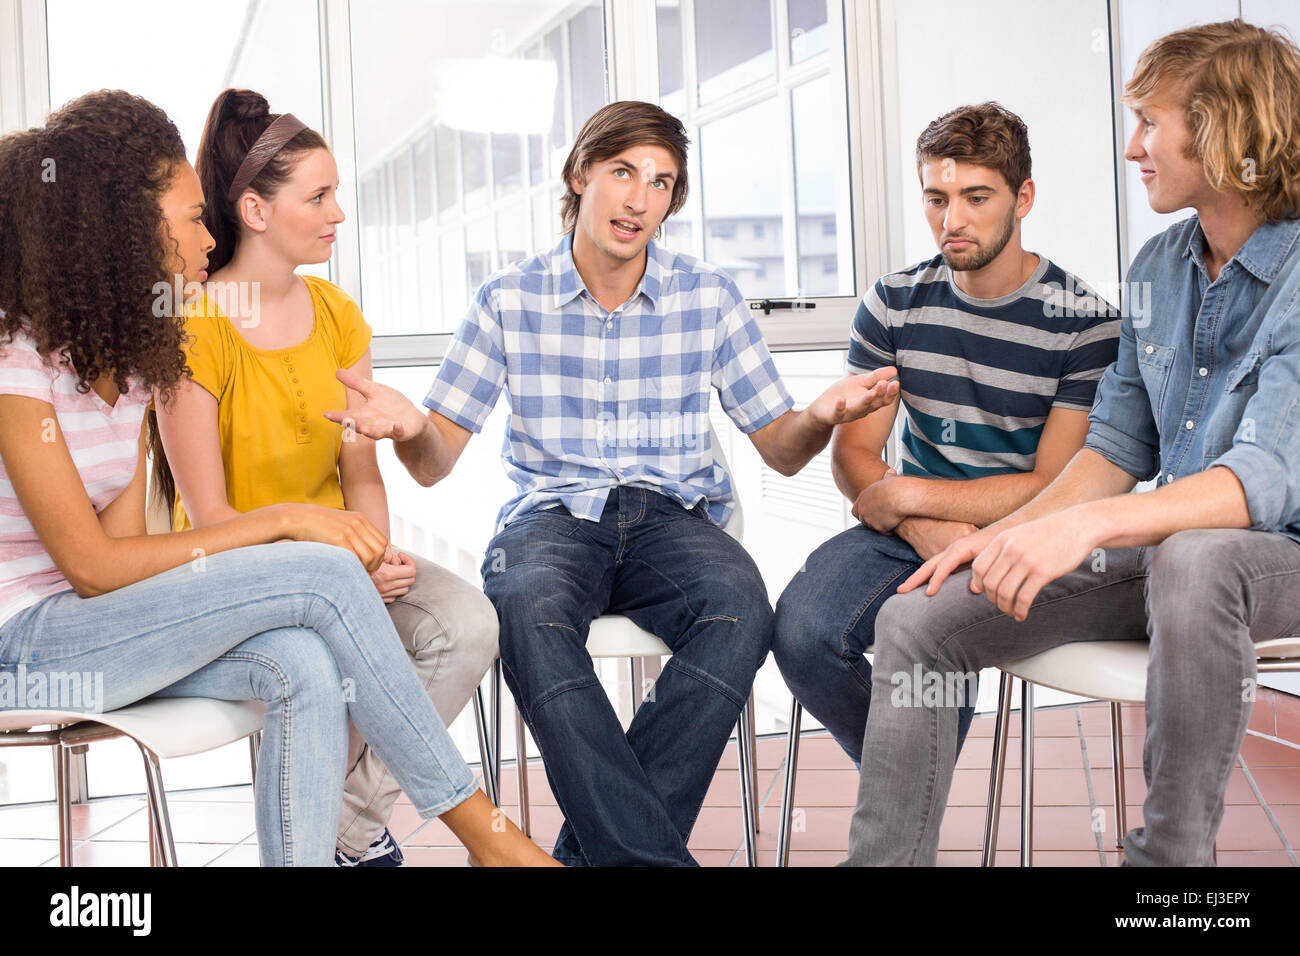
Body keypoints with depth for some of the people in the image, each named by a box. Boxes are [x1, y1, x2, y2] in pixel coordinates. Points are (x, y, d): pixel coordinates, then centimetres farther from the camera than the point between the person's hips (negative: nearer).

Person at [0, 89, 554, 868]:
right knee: (324, 577, -23)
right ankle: (482, 829, -13)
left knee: (305, 664, -22)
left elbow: (125, 540, -1)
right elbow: (91, 564, -20)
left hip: (99, 624, 8)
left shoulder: (124, 349, 10)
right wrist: (280, 523, -19)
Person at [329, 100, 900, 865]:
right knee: (532, 613, -37)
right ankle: (651, 855, -35)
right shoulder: (509, 301, 7)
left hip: (674, 515, 1)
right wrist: (409, 426, -20)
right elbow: (436, 463, 5)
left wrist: (823, 415, -14)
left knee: (740, 609, -33)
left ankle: (597, 845, -27)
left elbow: (781, 449, 10)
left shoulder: (710, 298, 9)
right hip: (552, 515, -1)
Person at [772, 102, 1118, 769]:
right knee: (800, 629, -25)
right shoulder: (894, 304, 6)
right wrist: (924, 528, -16)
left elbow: (1055, 488, -9)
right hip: (911, 530, 4)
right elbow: (853, 452, 4)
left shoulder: (1086, 323, -6)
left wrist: (908, 496, -14)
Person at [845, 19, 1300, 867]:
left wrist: (1086, 526, -41)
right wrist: (1006, 535, -3)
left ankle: (1172, 852, -25)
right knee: (916, 620, -7)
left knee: (1195, 557, -43)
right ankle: (883, 856, -1)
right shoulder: (1156, 269, 9)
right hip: (1160, 546, 7)